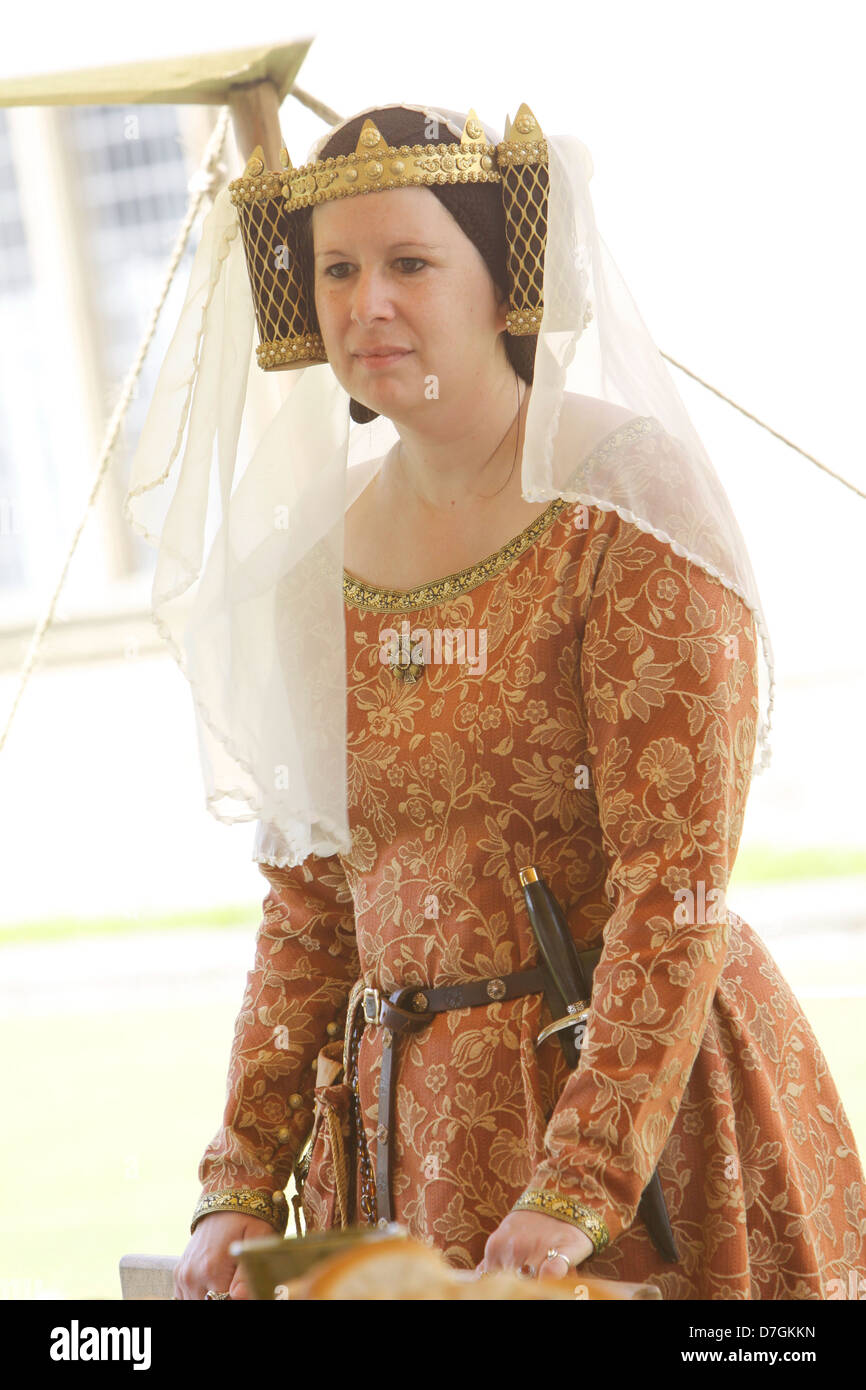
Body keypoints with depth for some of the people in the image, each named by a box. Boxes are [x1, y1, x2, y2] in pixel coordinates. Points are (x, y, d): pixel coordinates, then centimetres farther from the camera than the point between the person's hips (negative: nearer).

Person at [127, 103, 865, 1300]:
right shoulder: (325, 549, 5)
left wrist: (578, 1195, -22)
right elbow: (308, 903, 9)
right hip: (412, 1110, 5)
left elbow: (677, 881, -17)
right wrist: (241, 1189, 2)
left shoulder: (623, 494, -11)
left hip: (637, 1086, -5)